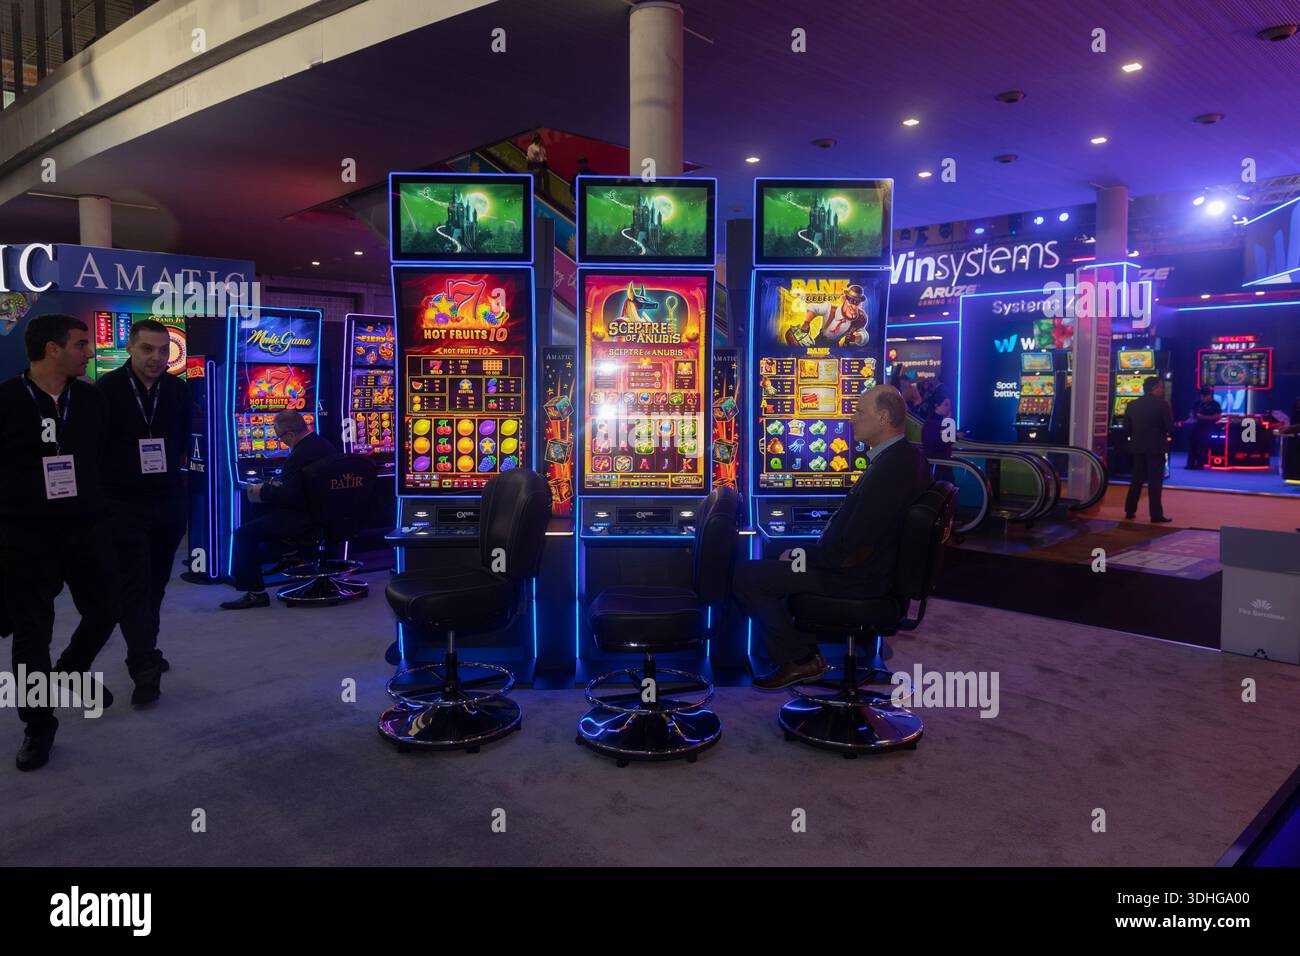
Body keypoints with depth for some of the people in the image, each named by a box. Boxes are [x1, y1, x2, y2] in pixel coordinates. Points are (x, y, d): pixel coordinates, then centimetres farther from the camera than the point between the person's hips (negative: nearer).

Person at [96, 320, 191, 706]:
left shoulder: (178, 390, 2)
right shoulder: (107, 390, -10)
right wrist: (111, 480, -5)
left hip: (169, 503, 4)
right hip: (124, 506, -4)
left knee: (156, 583, 15)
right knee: (135, 585, -7)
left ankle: (143, 653, 30)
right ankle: (145, 669, -7)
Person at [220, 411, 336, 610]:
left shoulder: (300, 455, -22)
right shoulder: (325, 445, 8)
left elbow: (289, 496, -22)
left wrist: (262, 492, -6)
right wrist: (278, 484, 14)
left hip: (305, 519, -10)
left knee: (245, 533, -5)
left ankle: (255, 593, -4)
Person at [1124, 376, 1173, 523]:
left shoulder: (1132, 404, 5)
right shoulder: (1162, 404, -9)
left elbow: (1127, 425, 7)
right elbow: (1170, 427, -8)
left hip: (1137, 446, 5)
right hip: (1156, 446, -5)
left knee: (1136, 479, 14)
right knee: (1155, 481, -2)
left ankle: (1130, 511, 15)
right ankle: (1156, 514, -2)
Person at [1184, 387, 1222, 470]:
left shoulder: (1215, 404, -3)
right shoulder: (1199, 403, 12)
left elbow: (1218, 416, -11)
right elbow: (1192, 412, 21)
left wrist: (1204, 417, -18)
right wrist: (1194, 416, -3)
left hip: (1208, 428, -5)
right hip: (1197, 426, 5)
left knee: (1203, 446, -3)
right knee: (1192, 444, 1)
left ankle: (1200, 464, 2)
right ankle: (1191, 463, 6)